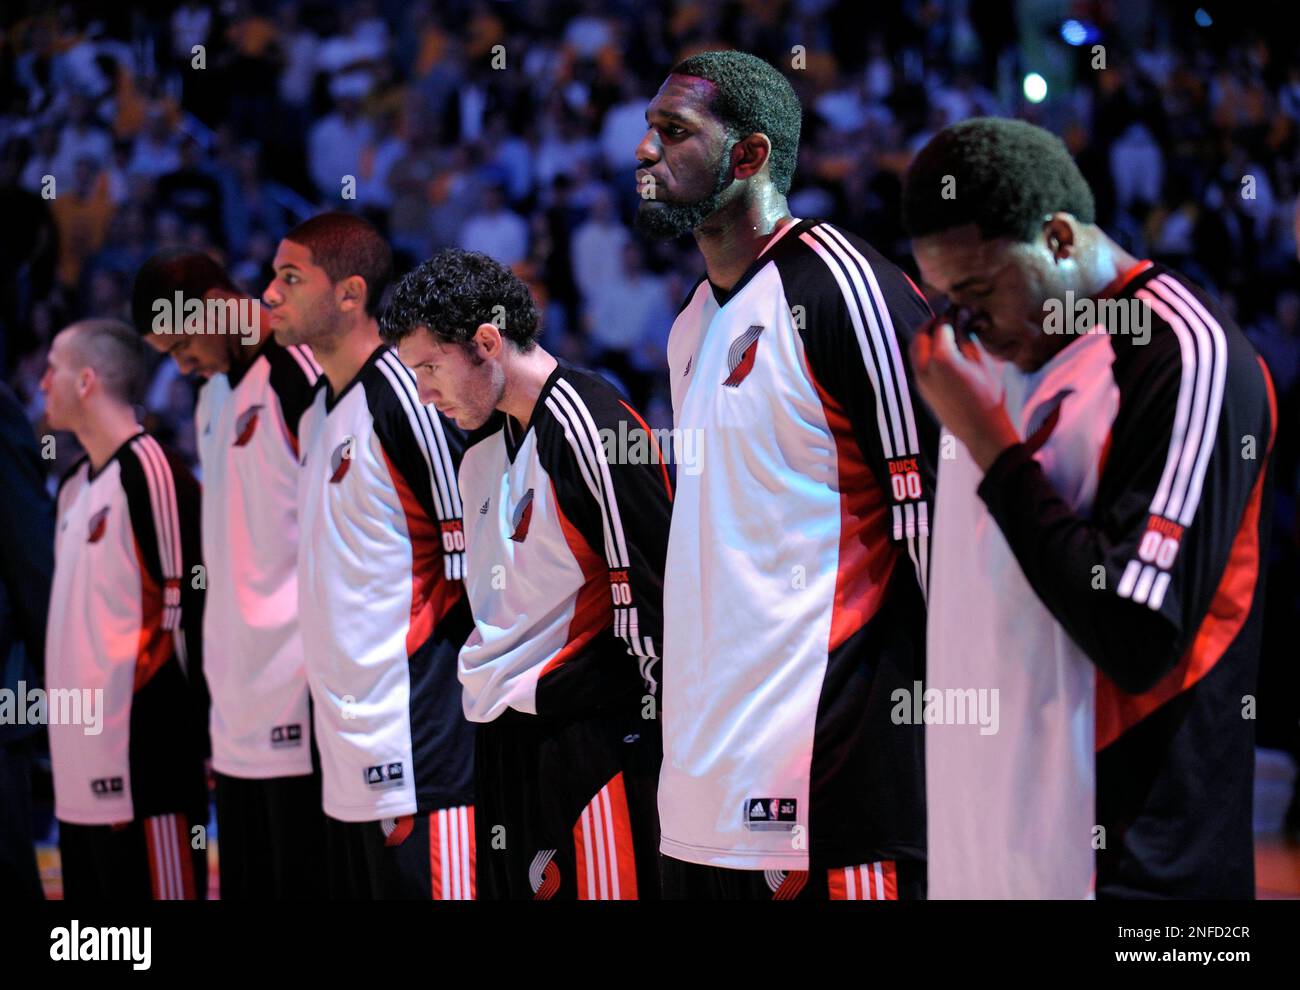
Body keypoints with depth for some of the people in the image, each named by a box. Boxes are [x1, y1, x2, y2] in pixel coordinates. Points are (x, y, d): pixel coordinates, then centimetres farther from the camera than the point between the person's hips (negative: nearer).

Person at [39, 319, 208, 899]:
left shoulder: (151, 472, -11)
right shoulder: (75, 487, 17)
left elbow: (187, 615, -12)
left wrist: (194, 743, -13)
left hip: (146, 764, -9)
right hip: (82, 768, 9)